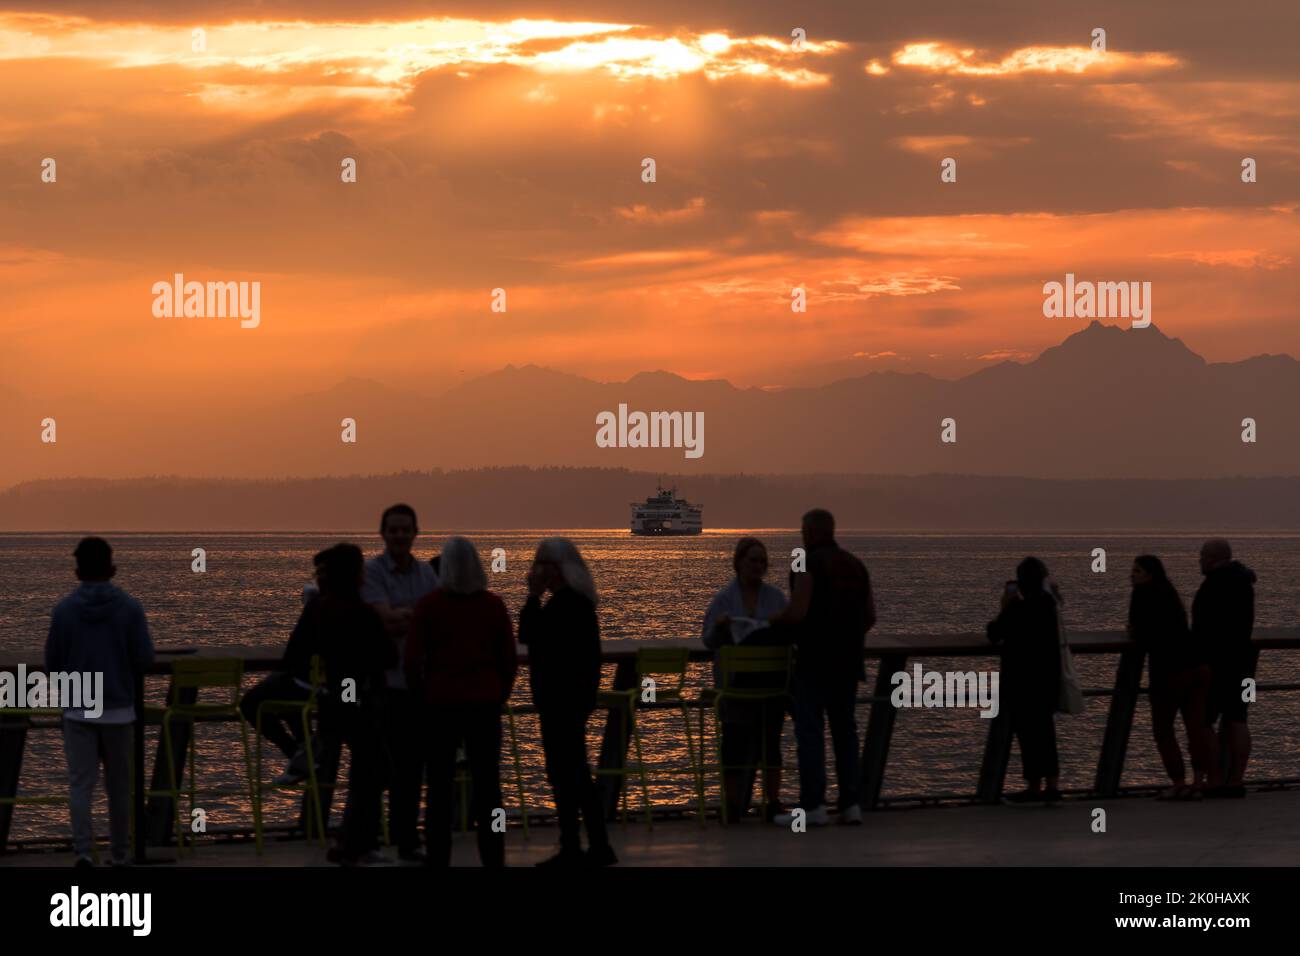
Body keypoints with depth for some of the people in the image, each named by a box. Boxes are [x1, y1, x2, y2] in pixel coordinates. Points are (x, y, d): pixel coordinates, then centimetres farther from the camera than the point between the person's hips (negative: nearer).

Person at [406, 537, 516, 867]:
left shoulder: (429, 605, -5)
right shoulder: (494, 604, 1)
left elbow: (413, 658, -4)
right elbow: (509, 658, 5)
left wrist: (422, 693, 11)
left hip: (442, 702, -1)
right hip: (485, 703, 2)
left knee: (440, 785, 5)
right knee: (487, 784, 6)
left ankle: (438, 857, 5)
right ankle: (493, 858, 6)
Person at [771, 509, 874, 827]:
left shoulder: (808, 565, -10)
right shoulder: (856, 566, 12)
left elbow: (797, 612, -18)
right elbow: (870, 617, 13)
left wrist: (772, 619, 2)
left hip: (814, 662, -7)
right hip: (848, 662, 7)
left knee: (809, 731, -5)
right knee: (845, 730, 11)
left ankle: (812, 806, -9)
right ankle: (851, 804, 6)